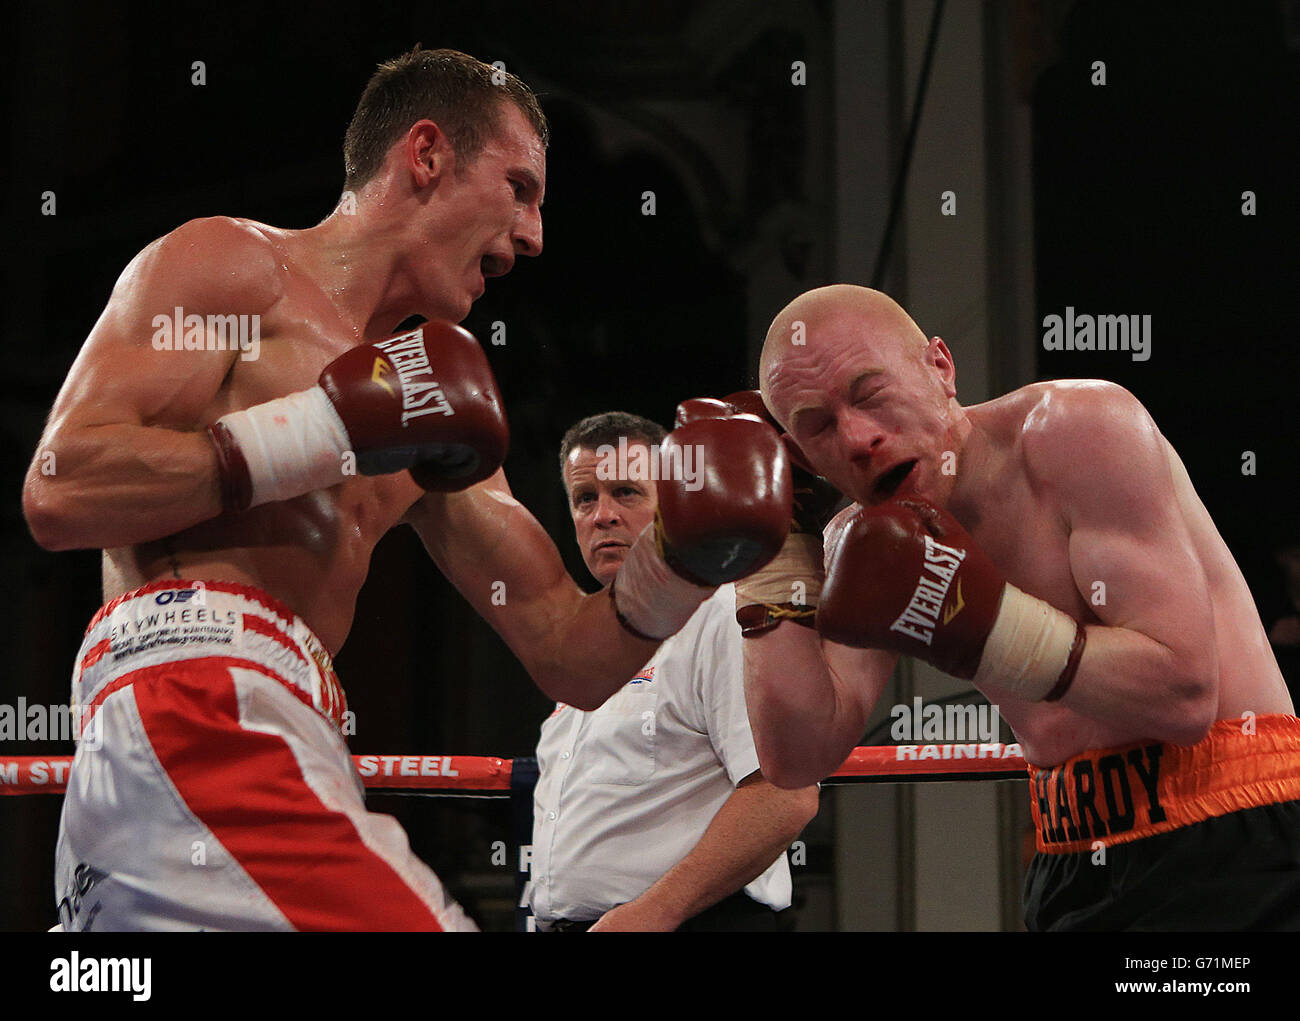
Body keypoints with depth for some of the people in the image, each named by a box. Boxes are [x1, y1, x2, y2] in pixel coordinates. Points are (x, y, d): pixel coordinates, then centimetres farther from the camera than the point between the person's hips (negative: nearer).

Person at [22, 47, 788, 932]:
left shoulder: (425, 388, 28)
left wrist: (675, 574, 4)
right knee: (406, 920, -21)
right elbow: (59, 492, -10)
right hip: (191, 695, -9)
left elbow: (568, 656, 26)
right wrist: (328, 431, -10)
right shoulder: (229, 264, 5)